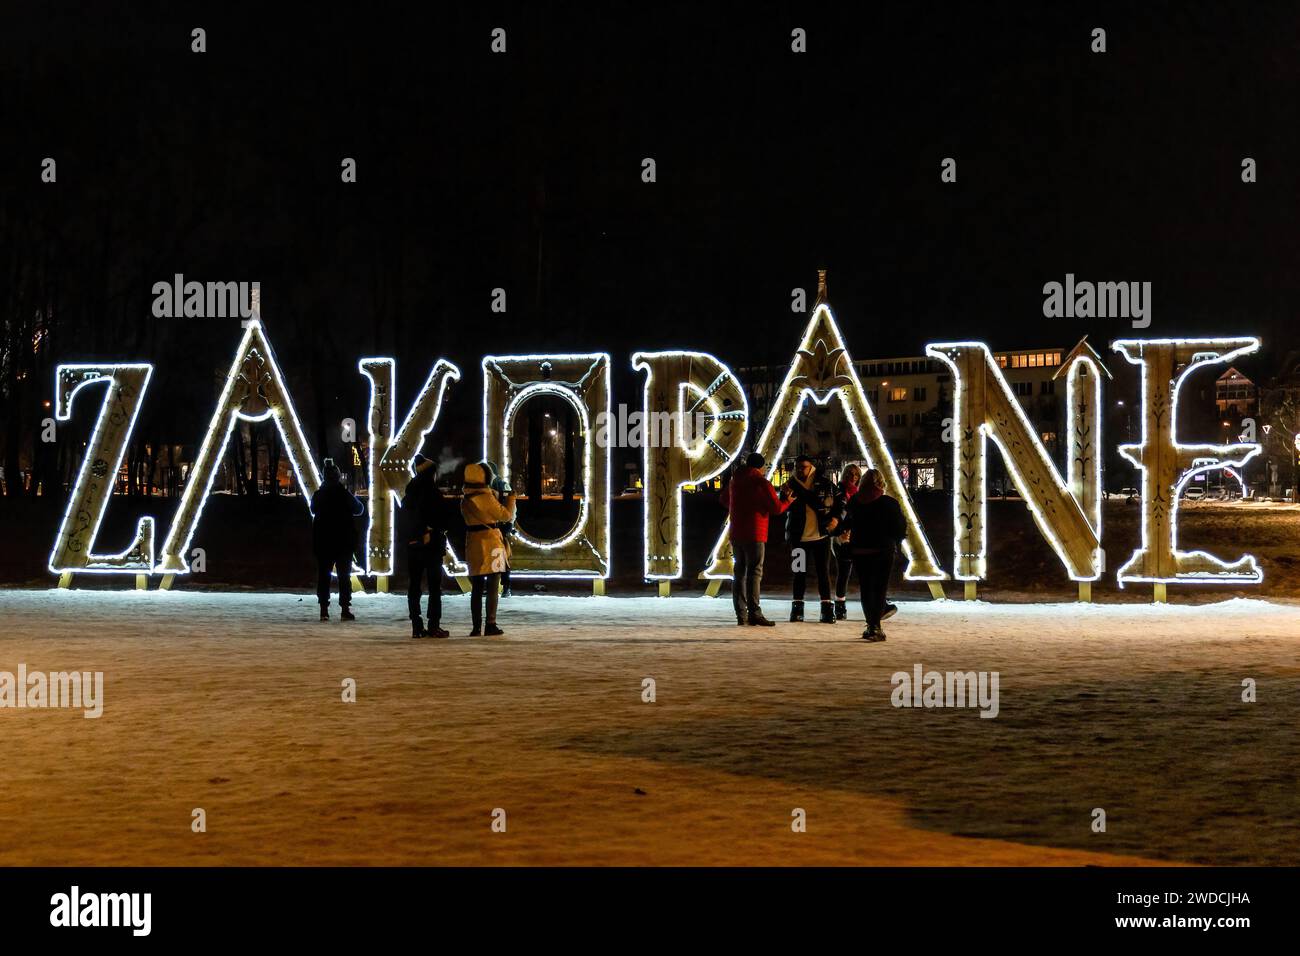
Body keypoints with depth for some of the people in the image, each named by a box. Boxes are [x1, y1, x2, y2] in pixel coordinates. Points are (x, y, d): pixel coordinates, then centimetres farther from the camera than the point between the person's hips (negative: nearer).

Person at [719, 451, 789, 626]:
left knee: (739, 572, 11)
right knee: (755, 572, -9)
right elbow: (776, 508, -10)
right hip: (754, 534, -6)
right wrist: (787, 501, 9)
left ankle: (741, 614, 9)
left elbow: (725, 501, 26)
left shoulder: (734, 481, 11)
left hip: (736, 533, 6)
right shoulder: (762, 483, -10)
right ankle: (754, 614, -17)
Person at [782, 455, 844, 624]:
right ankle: (797, 608, 13)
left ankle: (827, 608, 6)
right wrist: (787, 499, -28)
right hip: (799, 538, 1)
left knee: (823, 572, 2)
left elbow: (840, 502, 7)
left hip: (821, 536, -1)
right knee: (800, 573, 7)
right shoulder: (791, 485, -1)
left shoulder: (824, 484, -2)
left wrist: (836, 518, -9)